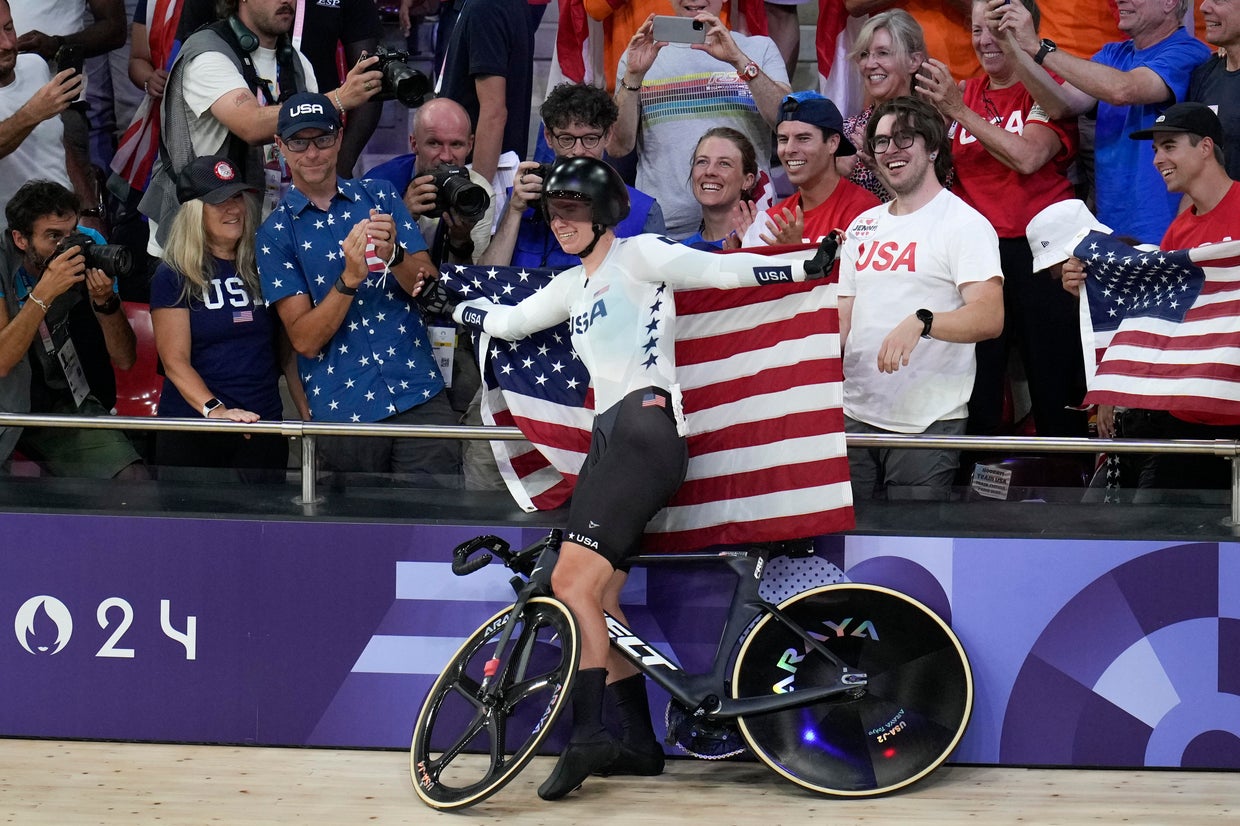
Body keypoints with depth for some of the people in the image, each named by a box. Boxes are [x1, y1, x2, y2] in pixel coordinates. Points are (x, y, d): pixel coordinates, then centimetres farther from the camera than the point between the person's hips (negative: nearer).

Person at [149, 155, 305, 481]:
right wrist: (214, 409, -25)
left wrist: (310, 416, -1)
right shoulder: (173, 277, -3)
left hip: (263, 429, 3)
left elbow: (289, 352, 10)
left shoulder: (263, 270, 9)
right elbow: (175, 362, -10)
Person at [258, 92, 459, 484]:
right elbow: (305, 340, -5)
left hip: (420, 397, 1)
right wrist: (350, 278, -20)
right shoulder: (275, 232, 4)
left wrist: (393, 256, -19)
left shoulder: (379, 196, 11)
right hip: (342, 411, -1)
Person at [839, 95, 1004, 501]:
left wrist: (921, 322, -33)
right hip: (855, 416, 6)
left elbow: (989, 318, -17)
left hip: (927, 422, -6)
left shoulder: (964, 224, -5)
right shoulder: (863, 227, 17)